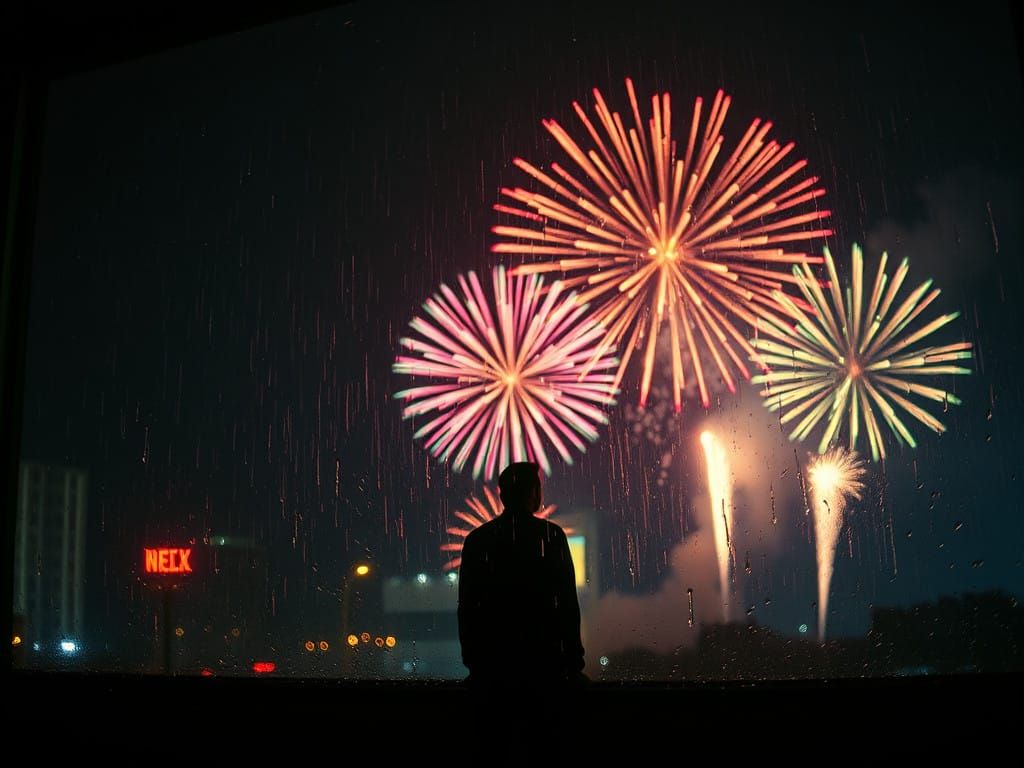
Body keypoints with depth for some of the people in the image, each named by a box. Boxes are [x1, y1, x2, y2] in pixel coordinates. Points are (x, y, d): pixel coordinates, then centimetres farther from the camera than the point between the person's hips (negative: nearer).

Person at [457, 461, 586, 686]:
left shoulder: (477, 539, 4)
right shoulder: (552, 535, -3)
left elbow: (467, 605, 6)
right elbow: (568, 602, -6)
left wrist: (471, 659, 13)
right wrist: (574, 659, -2)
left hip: (491, 657, 2)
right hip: (543, 655, -2)